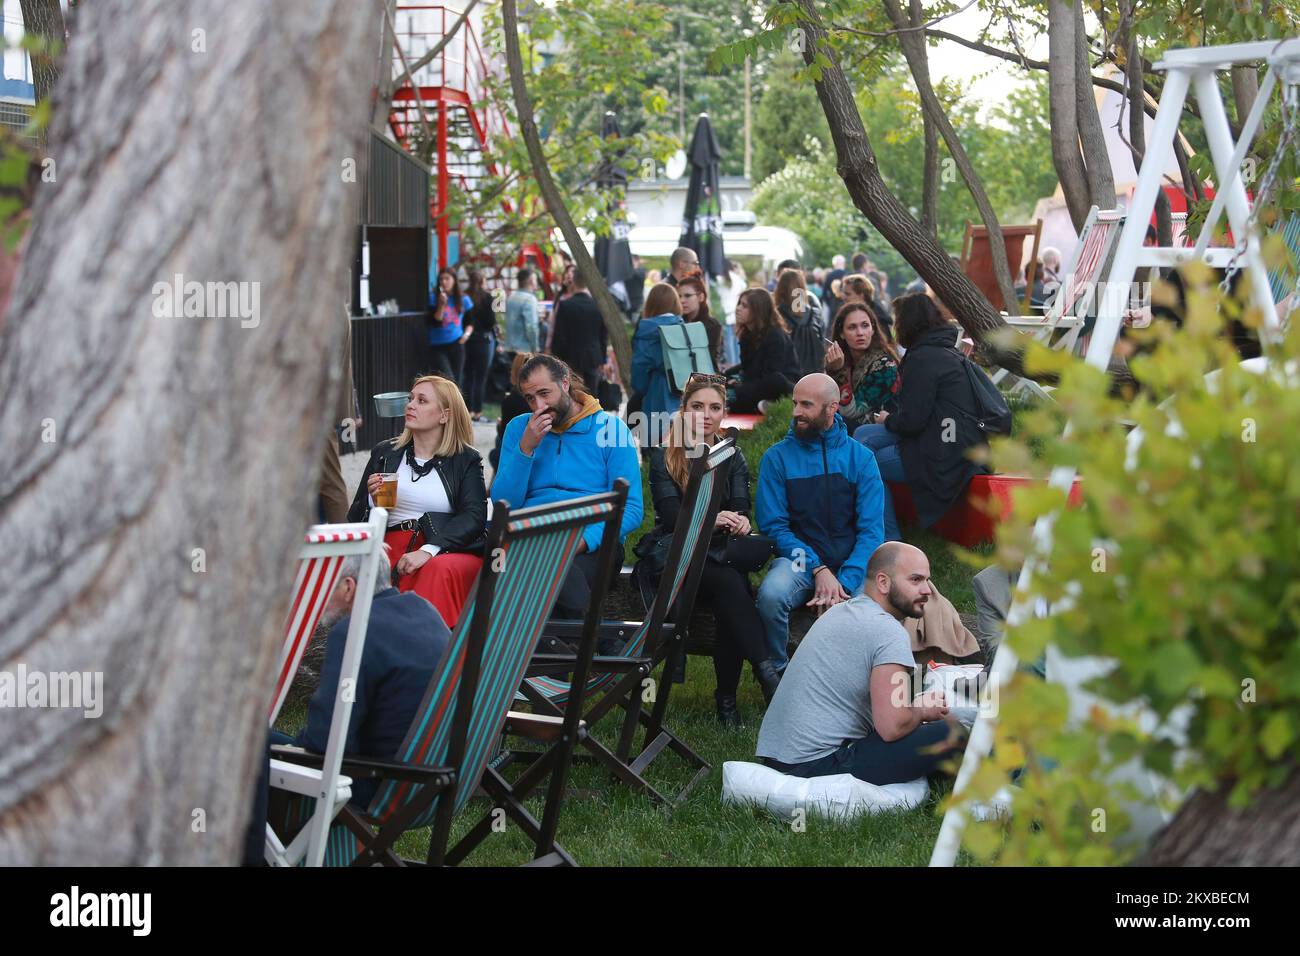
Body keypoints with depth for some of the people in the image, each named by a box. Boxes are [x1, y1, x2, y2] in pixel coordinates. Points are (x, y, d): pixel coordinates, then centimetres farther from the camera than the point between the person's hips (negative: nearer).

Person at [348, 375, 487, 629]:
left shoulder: (466, 460, 11)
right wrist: (372, 501, -5)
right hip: (392, 548, 2)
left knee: (439, 570, -37)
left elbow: (474, 516, -5)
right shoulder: (383, 453, 19)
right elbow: (355, 519, 19)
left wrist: (429, 550, -21)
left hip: (450, 552, -2)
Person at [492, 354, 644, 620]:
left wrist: (583, 540, -17)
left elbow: (631, 510, -1)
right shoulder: (518, 428, 15)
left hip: (591, 544, -1)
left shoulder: (610, 428, 5)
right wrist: (526, 448, -5)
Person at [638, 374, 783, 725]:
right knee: (730, 584, -34)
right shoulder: (665, 457, 5)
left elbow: (741, 509, 2)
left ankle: (727, 698, -27)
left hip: (717, 553, 3)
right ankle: (767, 674, -39)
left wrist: (740, 522, -24)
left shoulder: (733, 457, 16)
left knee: (729, 600, -32)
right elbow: (670, 514, -9)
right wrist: (710, 519, -29)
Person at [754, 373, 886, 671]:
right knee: (771, 594, -34)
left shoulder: (860, 457, 6)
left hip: (852, 564, 1)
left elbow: (871, 529, -1)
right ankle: (776, 675, -9)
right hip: (800, 559, 0)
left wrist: (844, 582, -16)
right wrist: (819, 570, -14)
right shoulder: (777, 457, 4)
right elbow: (773, 525, -1)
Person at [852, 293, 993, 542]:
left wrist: (888, 420, 4)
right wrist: (893, 420, 11)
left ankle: (889, 538, 4)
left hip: (945, 457, -10)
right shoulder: (947, 351, 17)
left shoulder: (922, 358, -14)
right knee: (864, 436, 10)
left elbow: (911, 421, -16)